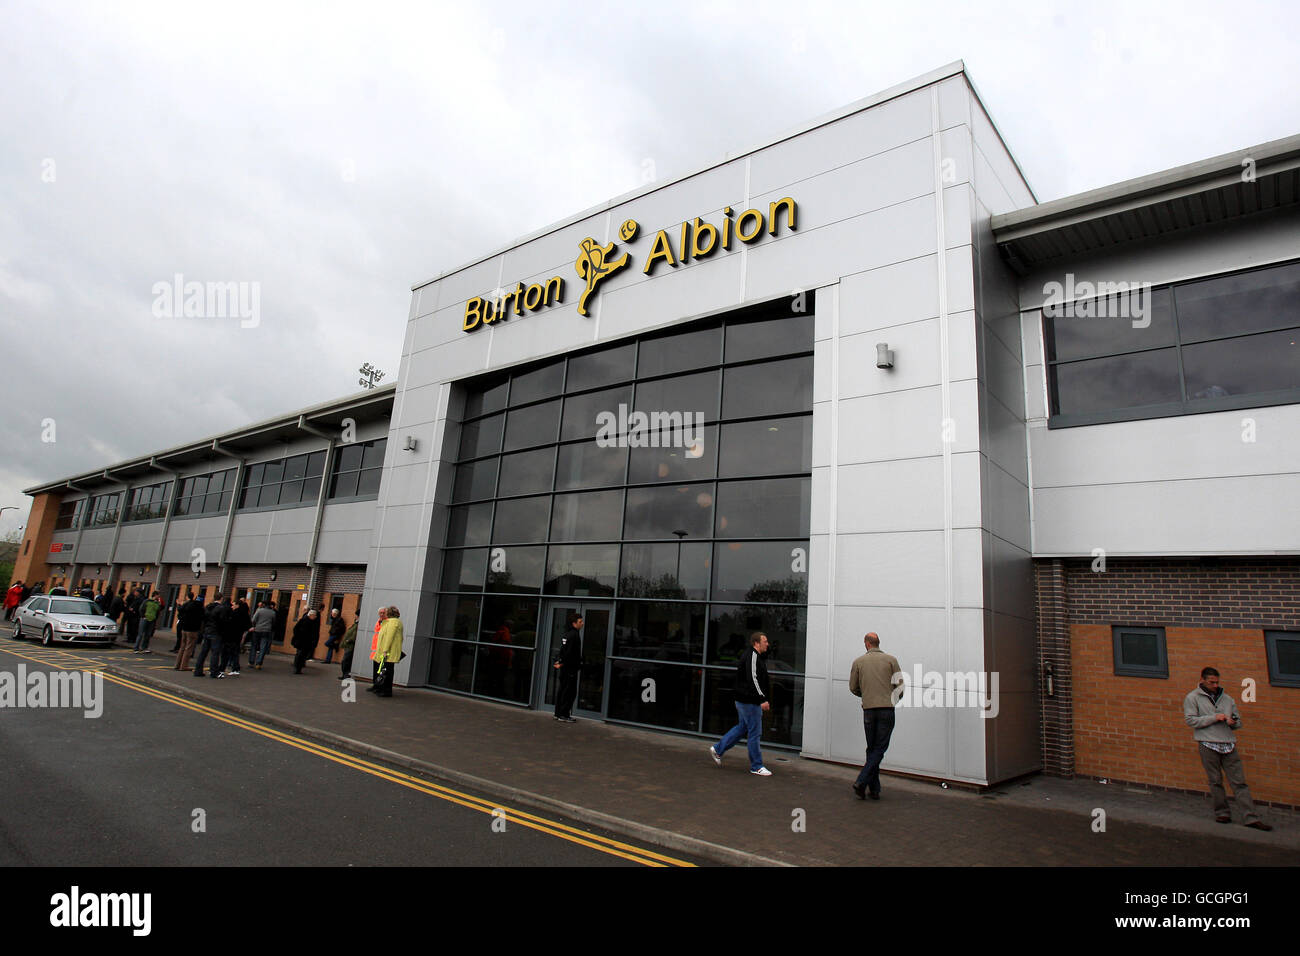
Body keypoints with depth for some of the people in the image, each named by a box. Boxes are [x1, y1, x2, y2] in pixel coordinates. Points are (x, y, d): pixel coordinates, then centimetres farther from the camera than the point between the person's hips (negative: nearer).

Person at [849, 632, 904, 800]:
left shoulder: (858, 662, 6)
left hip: (868, 709, 2)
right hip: (887, 709, -2)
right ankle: (861, 782, -11)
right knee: (880, 748, 1)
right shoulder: (891, 659, 2)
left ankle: (874, 789, 13)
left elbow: (853, 688, 9)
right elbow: (900, 684, -1)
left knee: (872, 749, 13)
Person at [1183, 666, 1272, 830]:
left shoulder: (1227, 698, 17)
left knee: (1239, 781, 0)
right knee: (1215, 782, 2)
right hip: (1208, 744, -3)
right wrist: (1214, 718, -11)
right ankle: (1222, 813, 11)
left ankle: (1251, 817, 0)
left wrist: (1233, 722, -1)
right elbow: (1190, 720, -6)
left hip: (1228, 744, 4)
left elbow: (1238, 721, 22)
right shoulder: (1192, 698, 3)